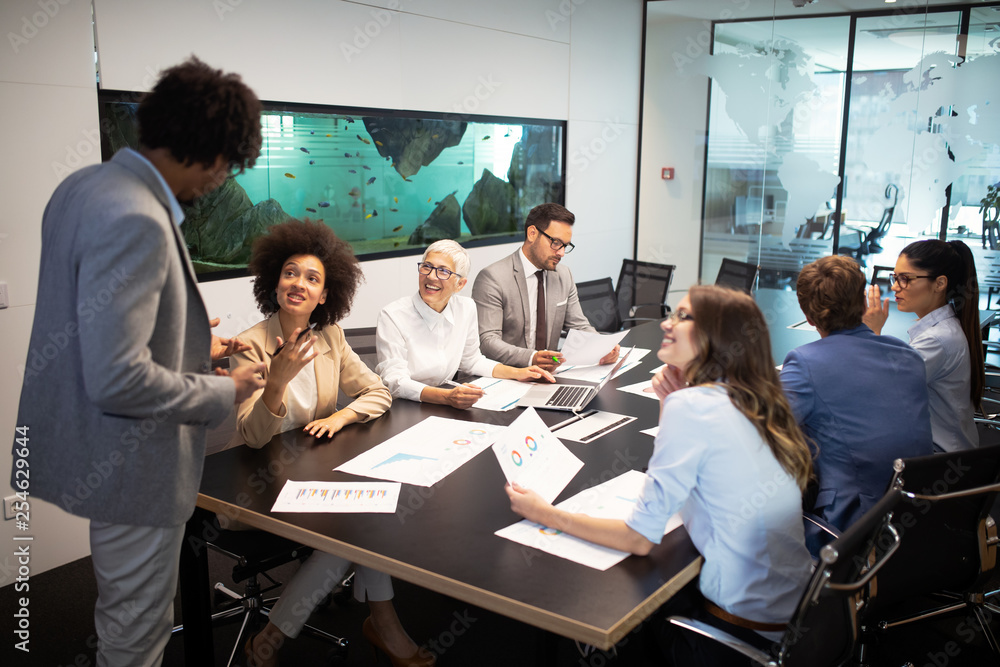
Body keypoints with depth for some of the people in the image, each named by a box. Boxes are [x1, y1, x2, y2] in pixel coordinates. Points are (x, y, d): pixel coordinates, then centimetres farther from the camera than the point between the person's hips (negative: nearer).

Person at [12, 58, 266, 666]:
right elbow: (119, 380, -31)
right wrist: (222, 392, -17)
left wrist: (189, 345, 15)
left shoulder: (85, 185, 3)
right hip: (132, 465, -10)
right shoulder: (136, 223, -29)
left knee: (128, 606, 29)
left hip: (92, 448, 10)